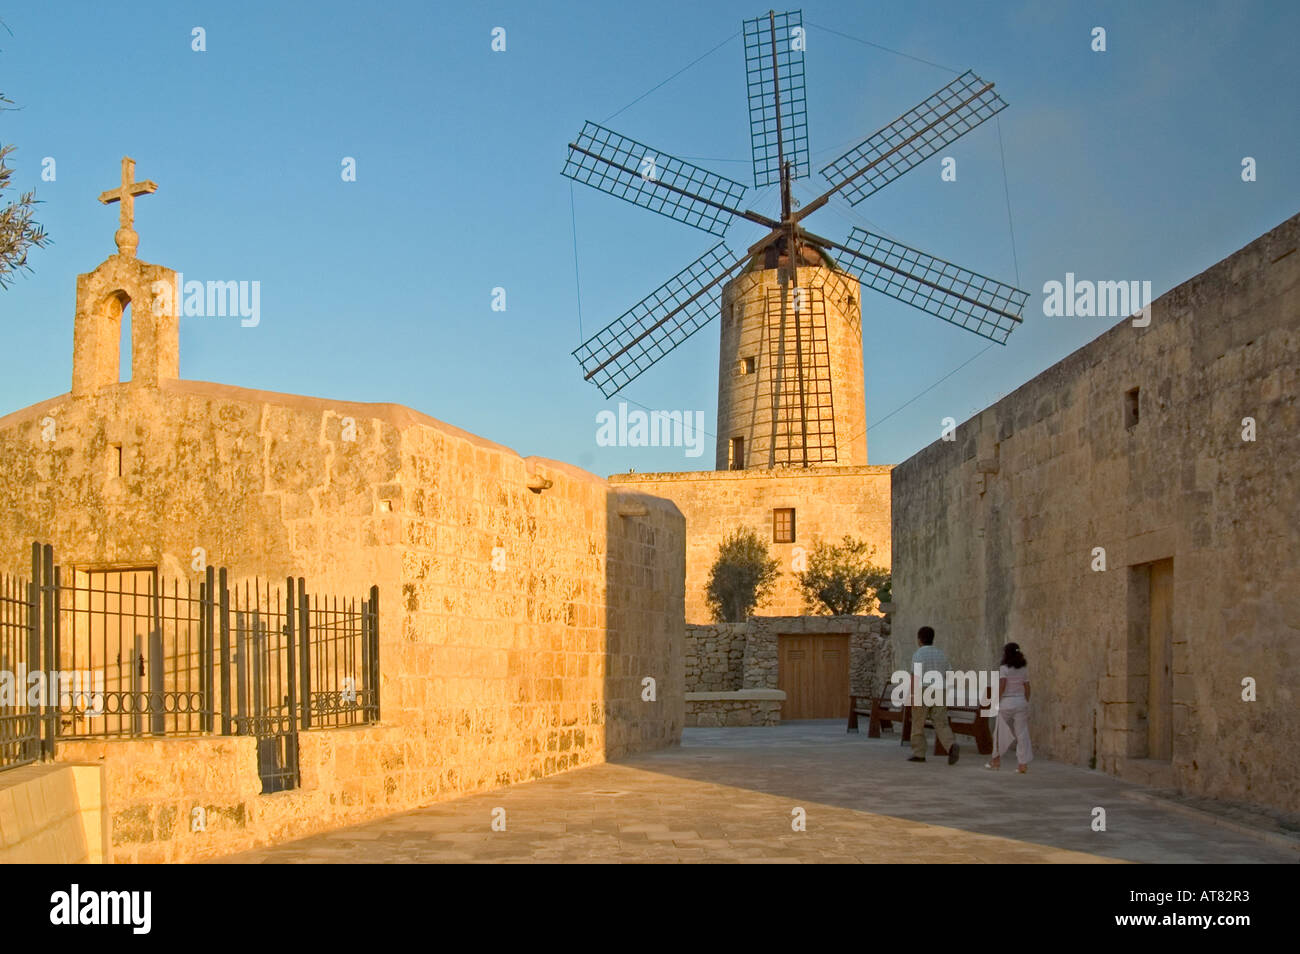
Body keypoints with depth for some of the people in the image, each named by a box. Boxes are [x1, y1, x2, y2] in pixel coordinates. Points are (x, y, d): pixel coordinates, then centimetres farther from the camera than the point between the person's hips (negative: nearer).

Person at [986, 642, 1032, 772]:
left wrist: (997, 700, -9)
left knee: (1000, 731, 11)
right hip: (1021, 702, 3)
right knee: (1021, 733, 3)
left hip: (1006, 703, -3)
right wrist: (1026, 703, 14)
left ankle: (996, 759, 21)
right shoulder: (1024, 669, 6)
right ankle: (1023, 763, -2)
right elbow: (1027, 687, 7)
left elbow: (1002, 685, -17)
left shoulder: (1004, 669, -7)